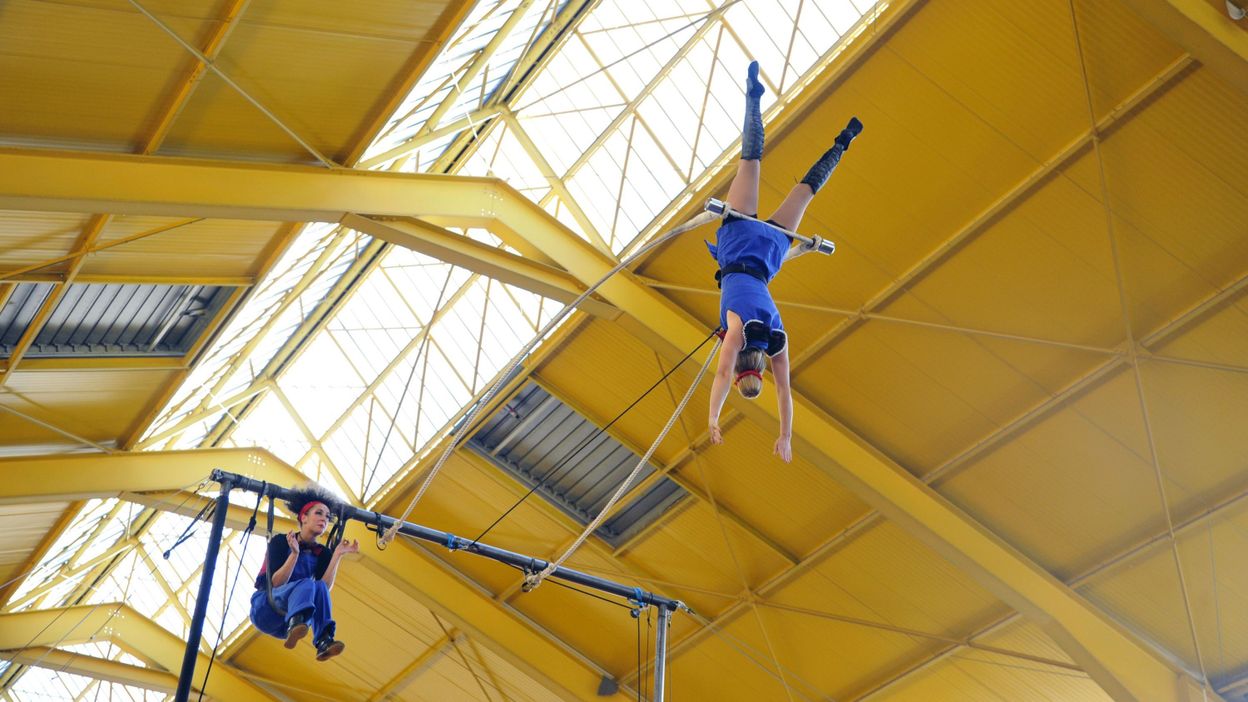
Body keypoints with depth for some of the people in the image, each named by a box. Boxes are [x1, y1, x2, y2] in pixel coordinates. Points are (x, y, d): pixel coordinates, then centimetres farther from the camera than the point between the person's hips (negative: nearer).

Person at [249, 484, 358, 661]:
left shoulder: (323, 553, 7)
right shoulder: (281, 542, -4)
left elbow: (325, 588, -9)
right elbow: (275, 583, -14)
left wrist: (337, 555, -13)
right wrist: (294, 553, -24)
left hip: (285, 623, 4)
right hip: (266, 610, -4)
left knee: (320, 587, -27)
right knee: (306, 584, -32)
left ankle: (324, 642, -46)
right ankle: (295, 625, -62)